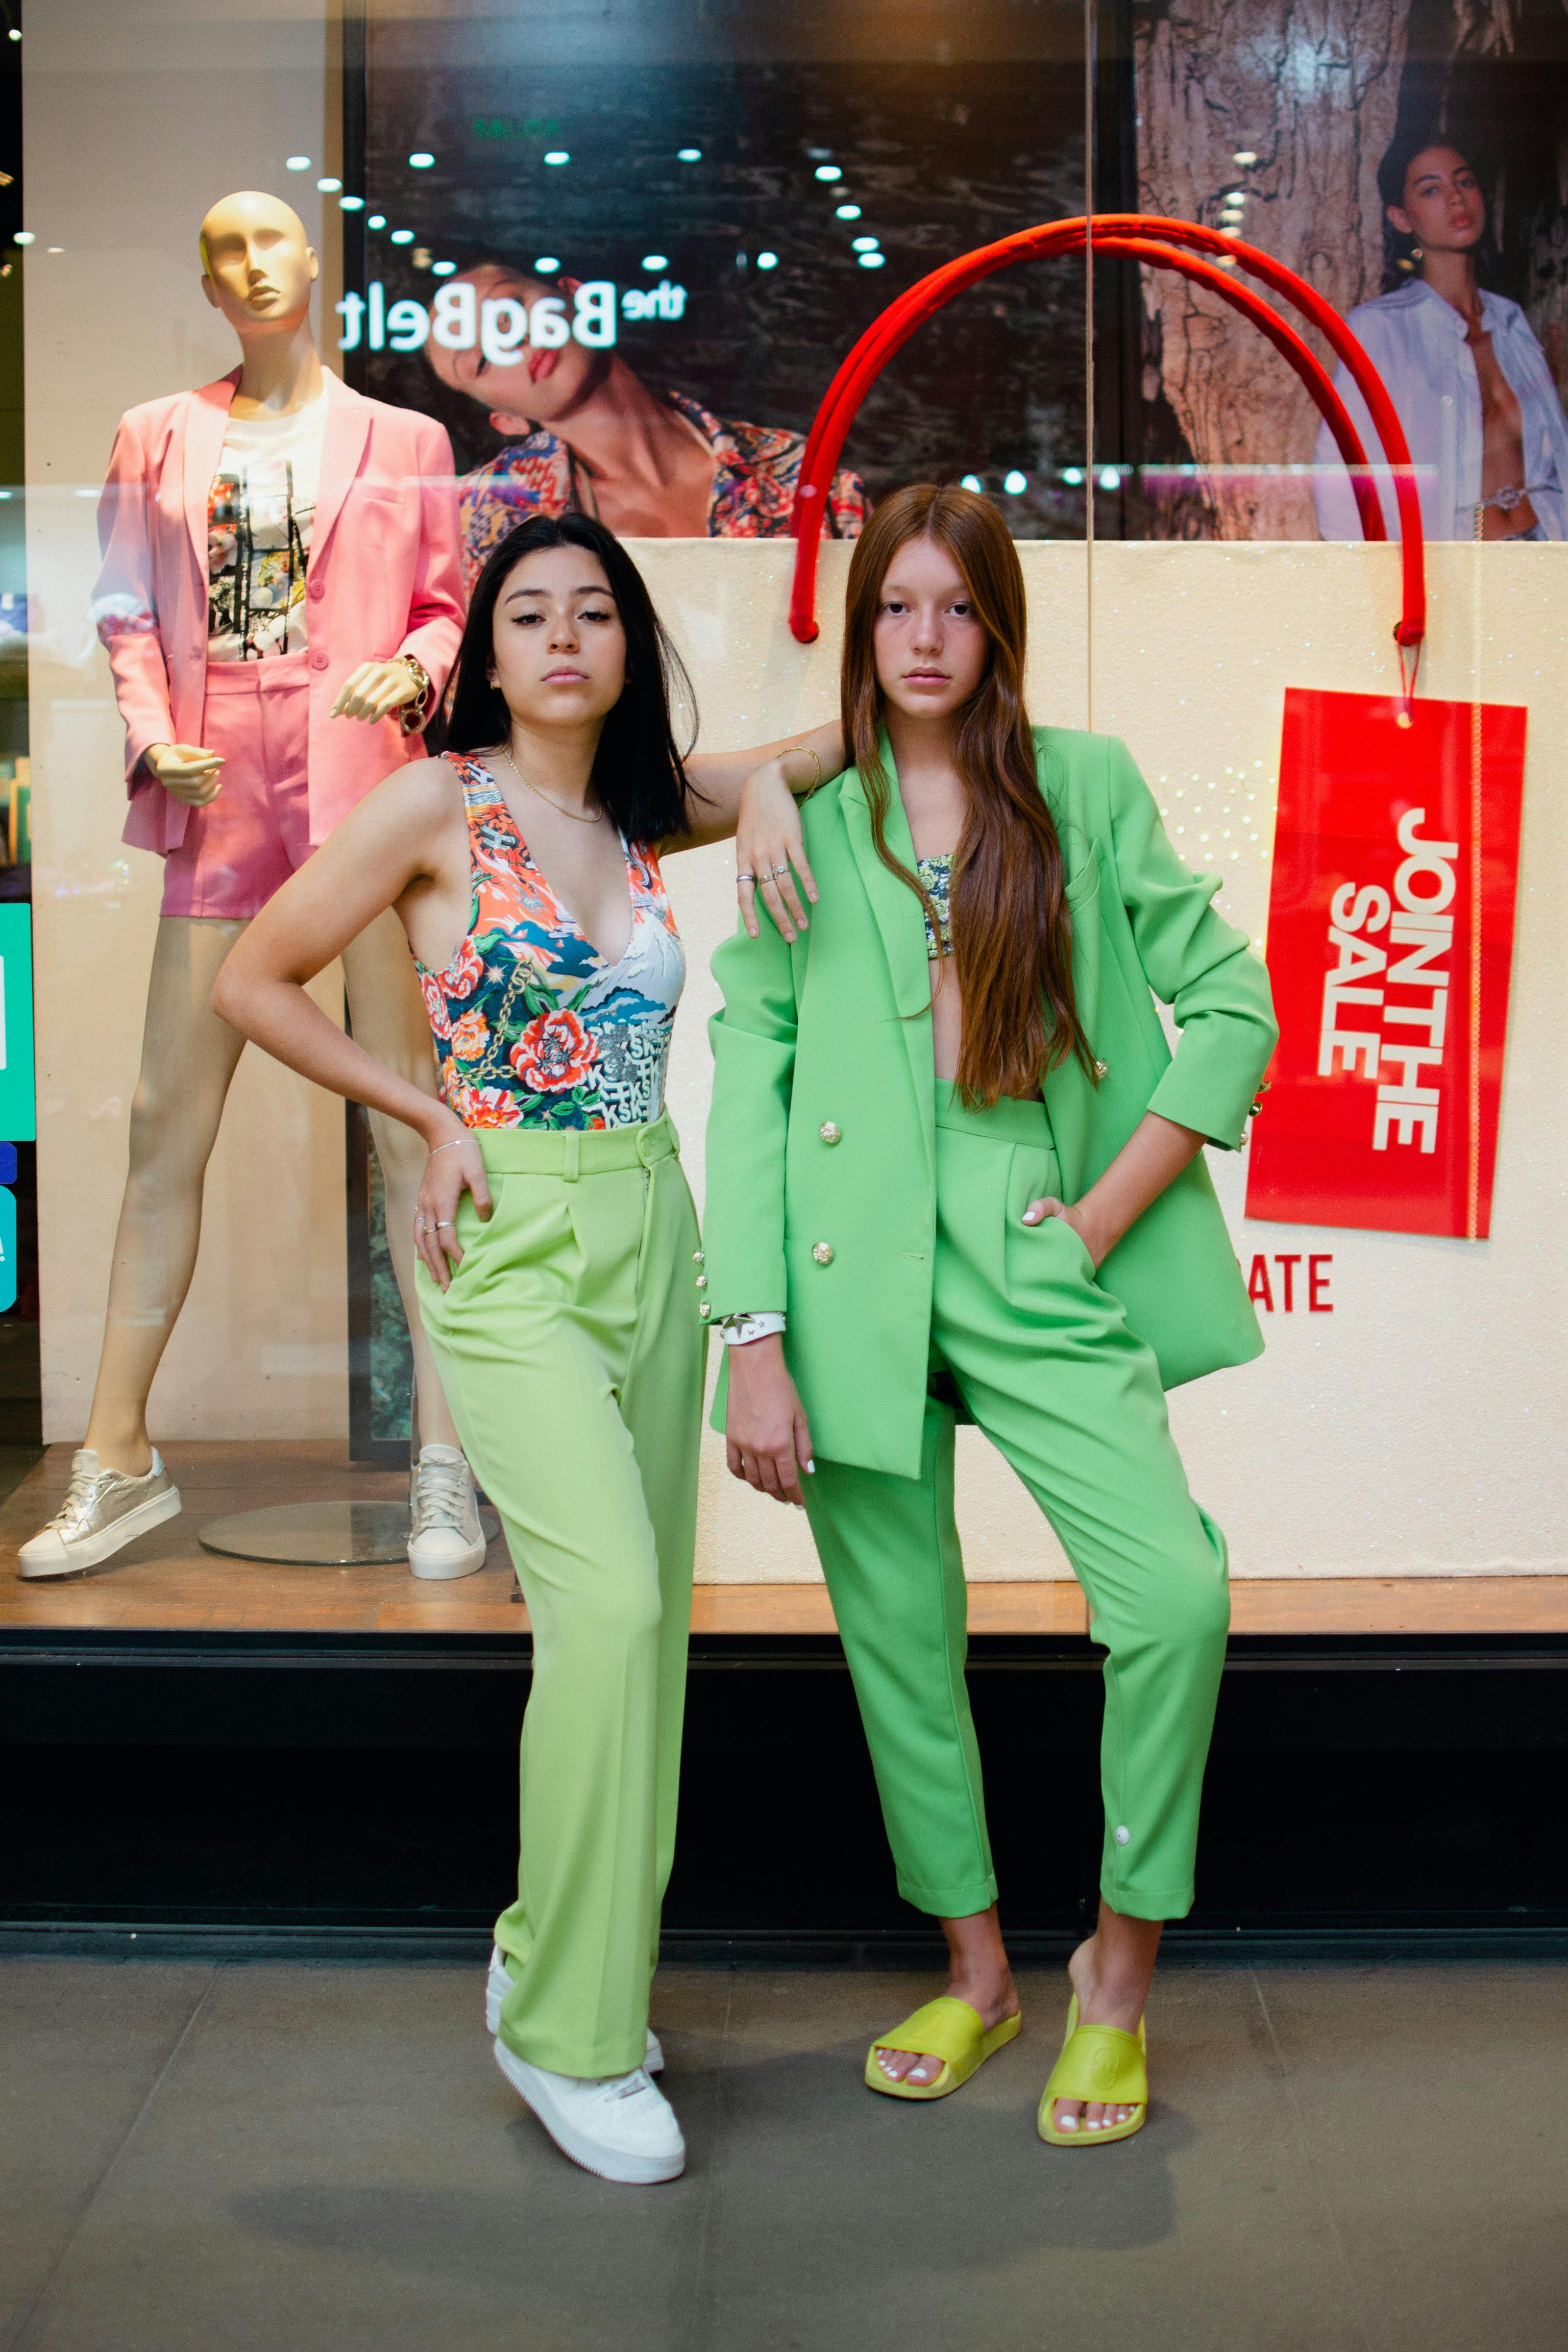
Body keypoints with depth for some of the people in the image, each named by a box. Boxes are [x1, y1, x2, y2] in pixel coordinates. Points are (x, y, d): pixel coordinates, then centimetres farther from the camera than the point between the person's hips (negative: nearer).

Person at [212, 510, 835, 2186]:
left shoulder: (642, 810, 11)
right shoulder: (436, 804, -4)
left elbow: (836, 738, 24)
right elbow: (254, 982, -1)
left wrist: (769, 786, 2)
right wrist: (433, 1118, -3)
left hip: (653, 1240, 6)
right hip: (512, 1246, -6)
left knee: (637, 1618, 8)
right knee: (609, 1605, -19)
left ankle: (562, 1953, 25)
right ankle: (566, 2032, -6)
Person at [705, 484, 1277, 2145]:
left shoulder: (1088, 787, 7)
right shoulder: (808, 825, 8)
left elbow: (1230, 1008, 5)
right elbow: (748, 1077, 4)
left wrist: (1106, 1218, -4)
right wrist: (754, 1341, -4)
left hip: (1034, 1259, -1)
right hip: (856, 1270, 1)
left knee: (1174, 1592, -16)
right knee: (898, 1631, 7)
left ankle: (1121, 1961, 6)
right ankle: (973, 1963, 28)